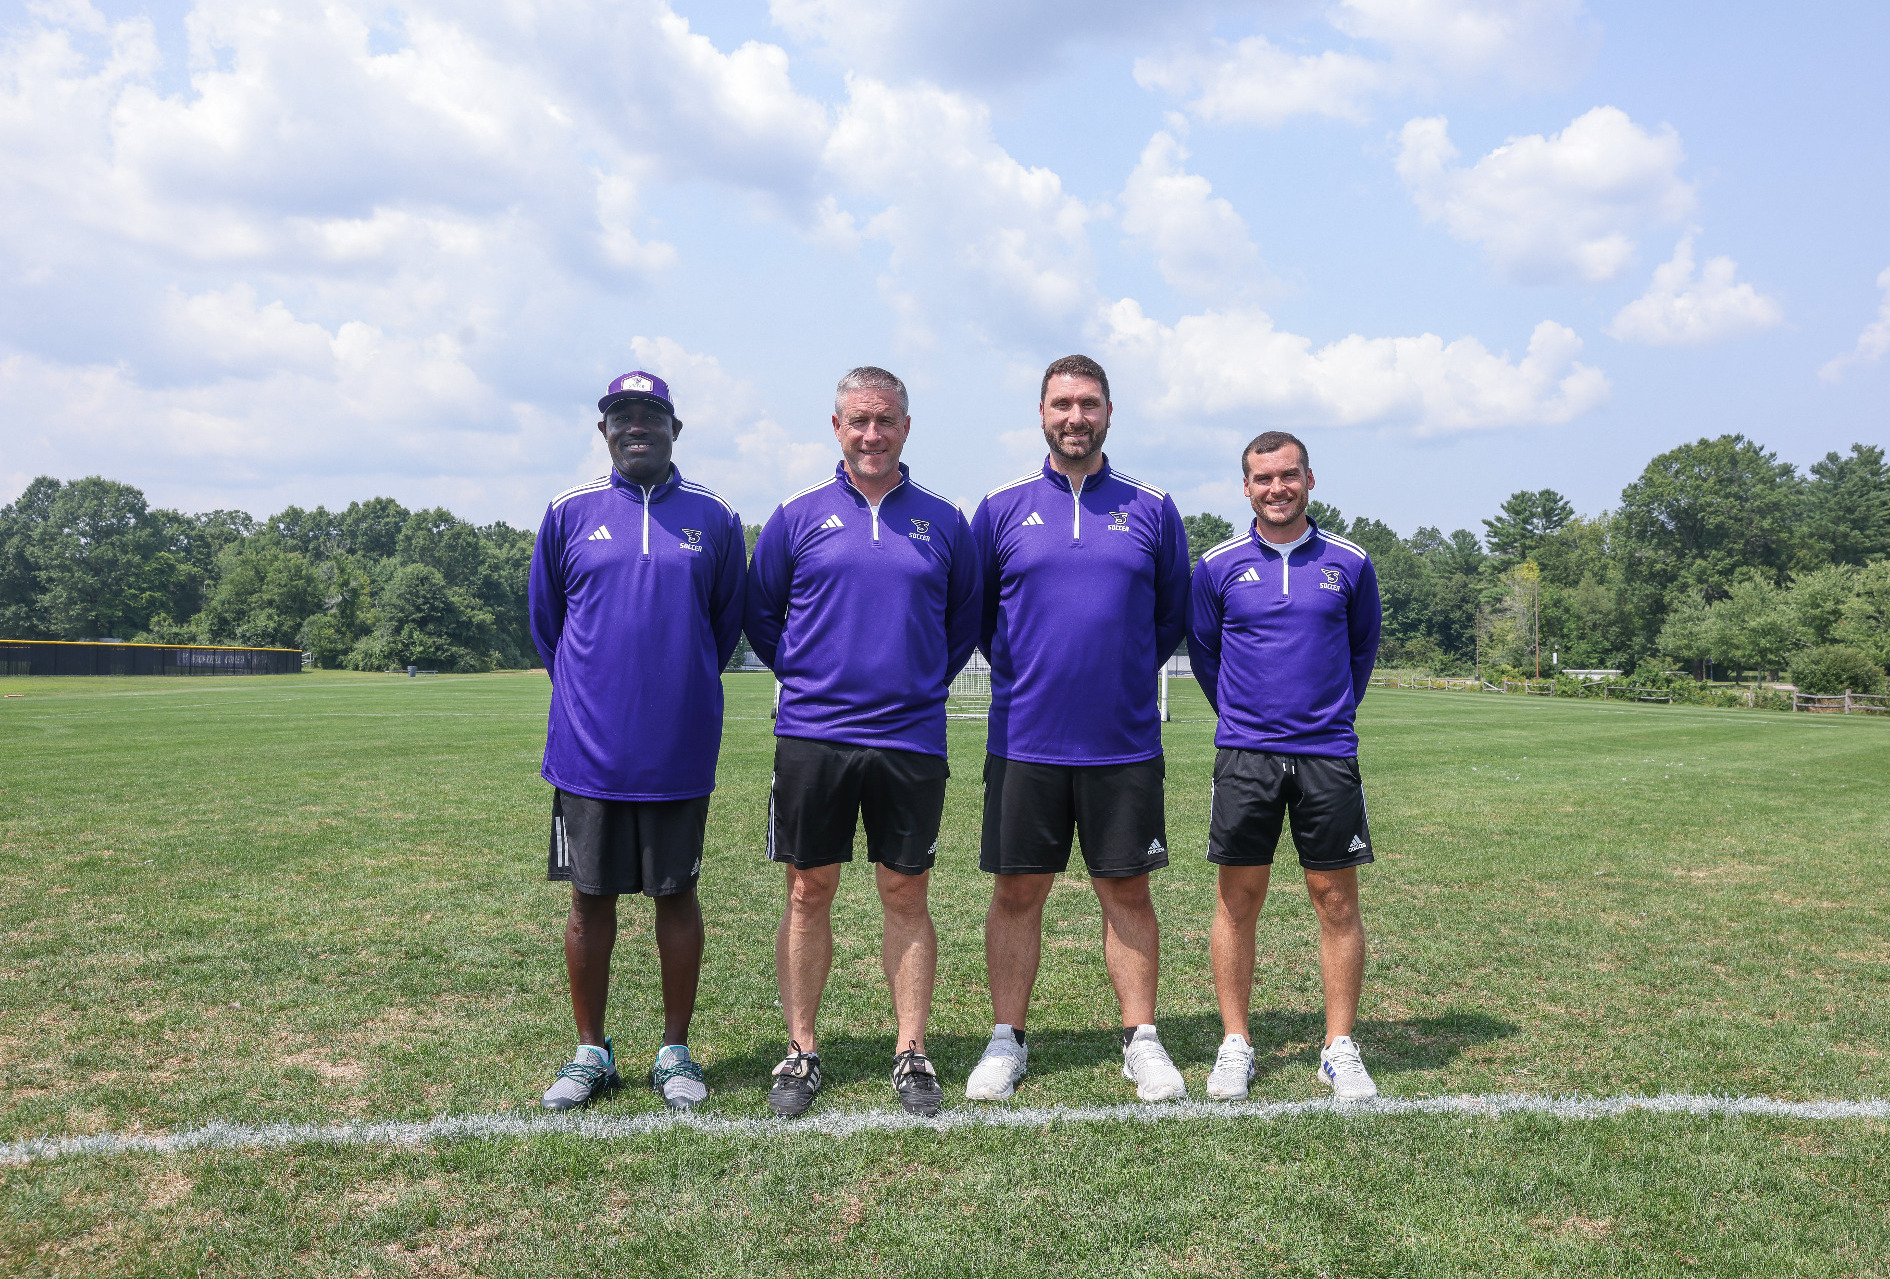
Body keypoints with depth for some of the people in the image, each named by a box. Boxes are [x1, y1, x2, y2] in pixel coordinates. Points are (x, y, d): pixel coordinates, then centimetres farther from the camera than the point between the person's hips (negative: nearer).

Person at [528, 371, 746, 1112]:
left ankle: (675, 1052, 21)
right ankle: (591, 1052, 23)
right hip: (589, 747, 1)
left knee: (676, 895, 7)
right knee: (590, 898, 8)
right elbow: (544, 620, 15)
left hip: (679, 751, 0)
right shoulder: (571, 513, 4)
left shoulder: (713, 518, 4)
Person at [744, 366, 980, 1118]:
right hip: (811, 736, 0)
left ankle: (912, 1055, 18)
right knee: (808, 893, 6)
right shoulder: (799, 517, 5)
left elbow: (966, 619, 17)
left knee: (906, 895, 6)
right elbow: (759, 613, 13)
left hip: (911, 738, 0)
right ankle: (801, 1053, 18)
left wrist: (927, 681, 9)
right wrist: (804, 675, 8)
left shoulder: (942, 522, 7)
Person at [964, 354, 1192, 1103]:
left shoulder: (1152, 511, 5)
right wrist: (1026, 674, 9)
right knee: (1018, 890, 6)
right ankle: (1006, 1040, 19)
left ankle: (1141, 1040, 20)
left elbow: (1173, 615, 15)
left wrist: (1125, 674, 10)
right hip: (1024, 740, 0)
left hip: (1124, 741, 0)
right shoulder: (1002, 510, 4)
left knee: (1127, 890, 7)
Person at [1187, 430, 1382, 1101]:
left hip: (1329, 755, 1)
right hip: (1244, 755, 0)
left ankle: (1340, 1048, 16)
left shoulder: (1350, 563, 4)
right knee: (1238, 898, 3)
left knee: (1337, 899, 3)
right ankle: (1236, 1045, 15)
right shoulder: (1218, 566, 2)